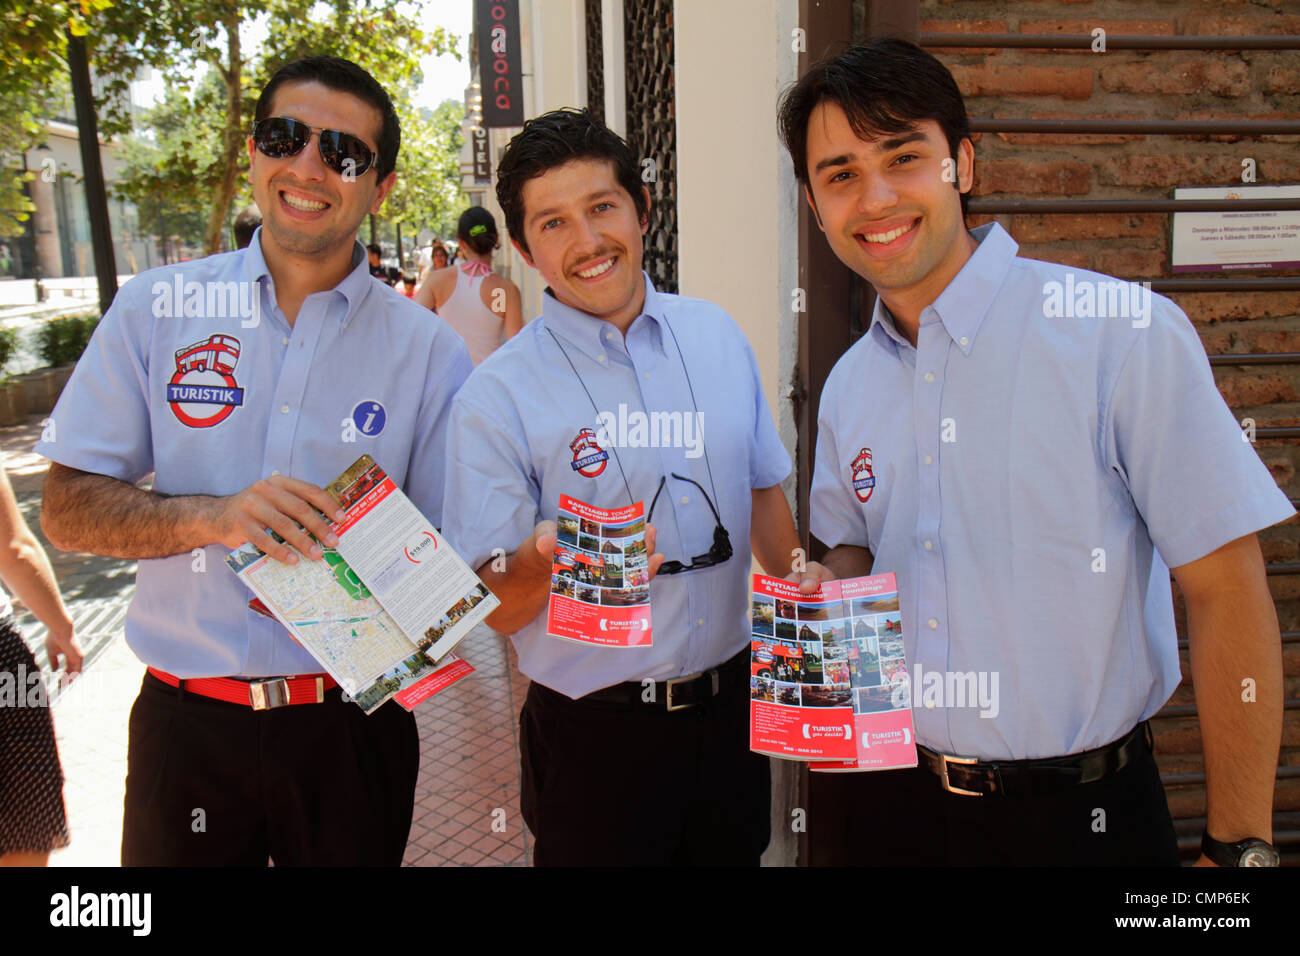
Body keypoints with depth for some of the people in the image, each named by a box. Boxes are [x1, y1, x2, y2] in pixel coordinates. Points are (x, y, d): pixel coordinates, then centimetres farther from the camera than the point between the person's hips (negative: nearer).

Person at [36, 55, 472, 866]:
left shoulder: (430, 350, -3)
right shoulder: (156, 311, -1)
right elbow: (68, 509, -2)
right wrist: (215, 516, -19)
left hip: (350, 726, 0)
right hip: (187, 722, 1)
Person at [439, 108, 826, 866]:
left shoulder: (717, 335, 1)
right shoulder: (498, 398, -13)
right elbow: (494, 608, -12)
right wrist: (548, 558, -32)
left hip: (732, 706, 4)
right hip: (595, 736, -4)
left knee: (736, 853, 20)